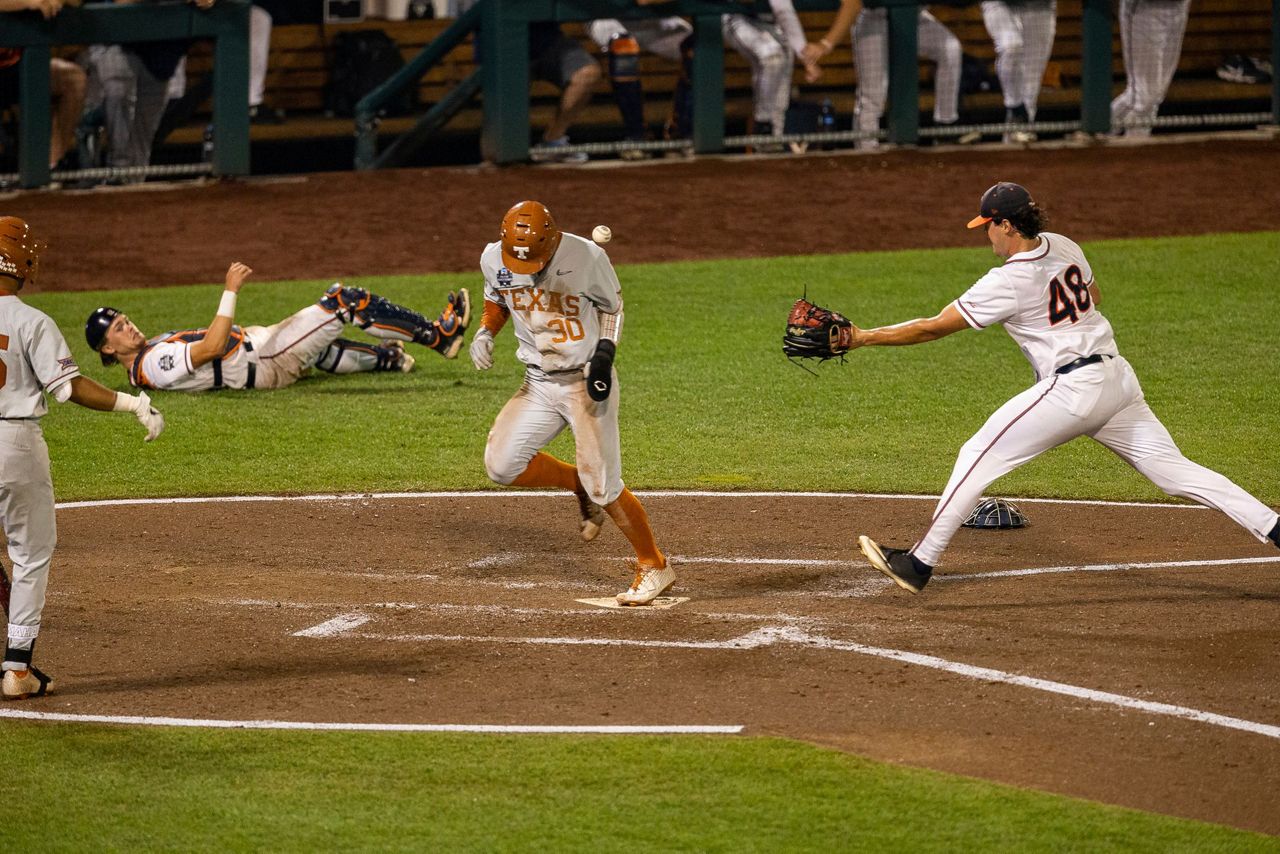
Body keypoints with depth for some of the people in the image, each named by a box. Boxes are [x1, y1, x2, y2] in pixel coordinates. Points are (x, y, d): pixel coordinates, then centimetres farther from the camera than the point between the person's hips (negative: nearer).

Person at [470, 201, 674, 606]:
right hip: (538, 385, 5)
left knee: (603, 488, -7)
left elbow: (611, 305, -2)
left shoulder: (586, 257, -19)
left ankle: (655, 567, 12)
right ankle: (579, 484, 16)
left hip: (588, 383, -5)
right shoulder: (494, 259, -8)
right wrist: (485, 332, -6)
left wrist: (604, 353, -16)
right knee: (501, 465, -10)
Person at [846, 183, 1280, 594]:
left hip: (1073, 390, -8)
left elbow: (933, 328, -11)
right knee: (1172, 468, 9)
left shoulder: (1007, 283, -13)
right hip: (1118, 378, 8)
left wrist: (862, 337, -6)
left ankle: (919, 565, 2)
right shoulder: (1062, 246, 7)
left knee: (978, 456, 0)